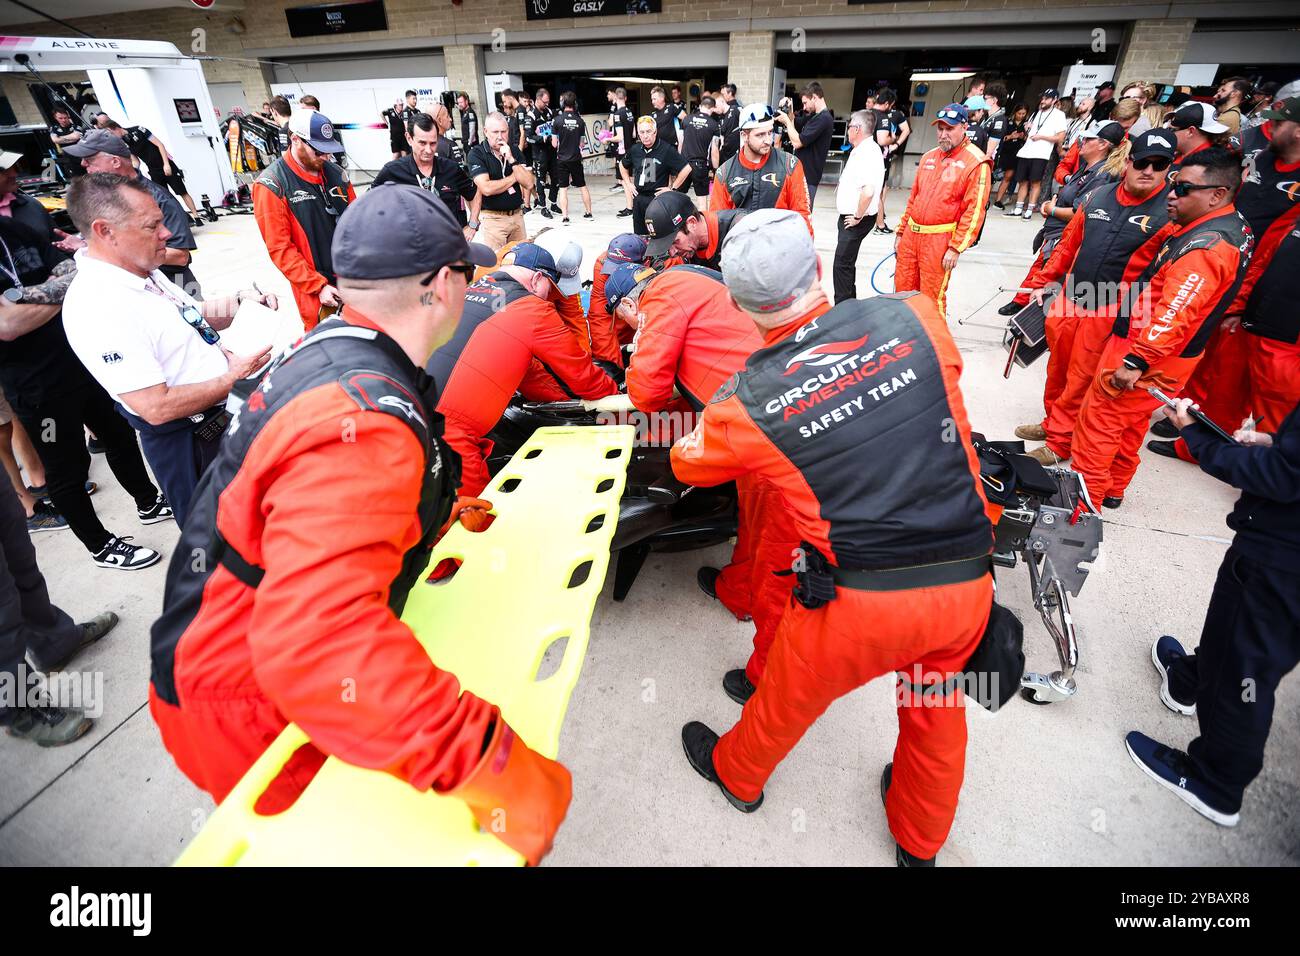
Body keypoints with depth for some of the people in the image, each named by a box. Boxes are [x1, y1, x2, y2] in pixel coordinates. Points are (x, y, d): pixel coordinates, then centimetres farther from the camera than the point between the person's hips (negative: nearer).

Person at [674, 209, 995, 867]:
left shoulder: (747, 402, -11)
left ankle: (737, 774, 55)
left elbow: (689, 464, 10)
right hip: (968, 586, 4)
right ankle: (920, 842, 55)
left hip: (863, 604, -3)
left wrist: (688, 438, 31)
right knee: (936, 705, 30)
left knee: (788, 696, 24)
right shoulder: (916, 318, -6)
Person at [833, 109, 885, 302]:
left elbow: (868, 191, -33)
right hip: (849, 216, 11)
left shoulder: (868, 153, -20)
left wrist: (858, 217, -21)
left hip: (856, 220, -11)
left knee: (843, 263, -8)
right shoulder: (861, 151, 12)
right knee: (846, 262, 17)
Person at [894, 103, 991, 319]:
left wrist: (956, 248, -16)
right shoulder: (928, 157, 13)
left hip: (939, 240, -6)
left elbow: (974, 210, -11)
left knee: (932, 299, -2)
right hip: (911, 234, 6)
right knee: (902, 291, 12)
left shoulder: (976, 163, -7)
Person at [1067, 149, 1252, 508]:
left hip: (1148, 358, -10)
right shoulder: (1233, 226, 10)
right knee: (1131, 424, 20)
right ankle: (1113, 489, 34)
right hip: (1170, 357, 10)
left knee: (1099, 419, -2)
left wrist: (1136, 361, -31)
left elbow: (1173, 314, -31)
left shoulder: (1206, 247, -24)